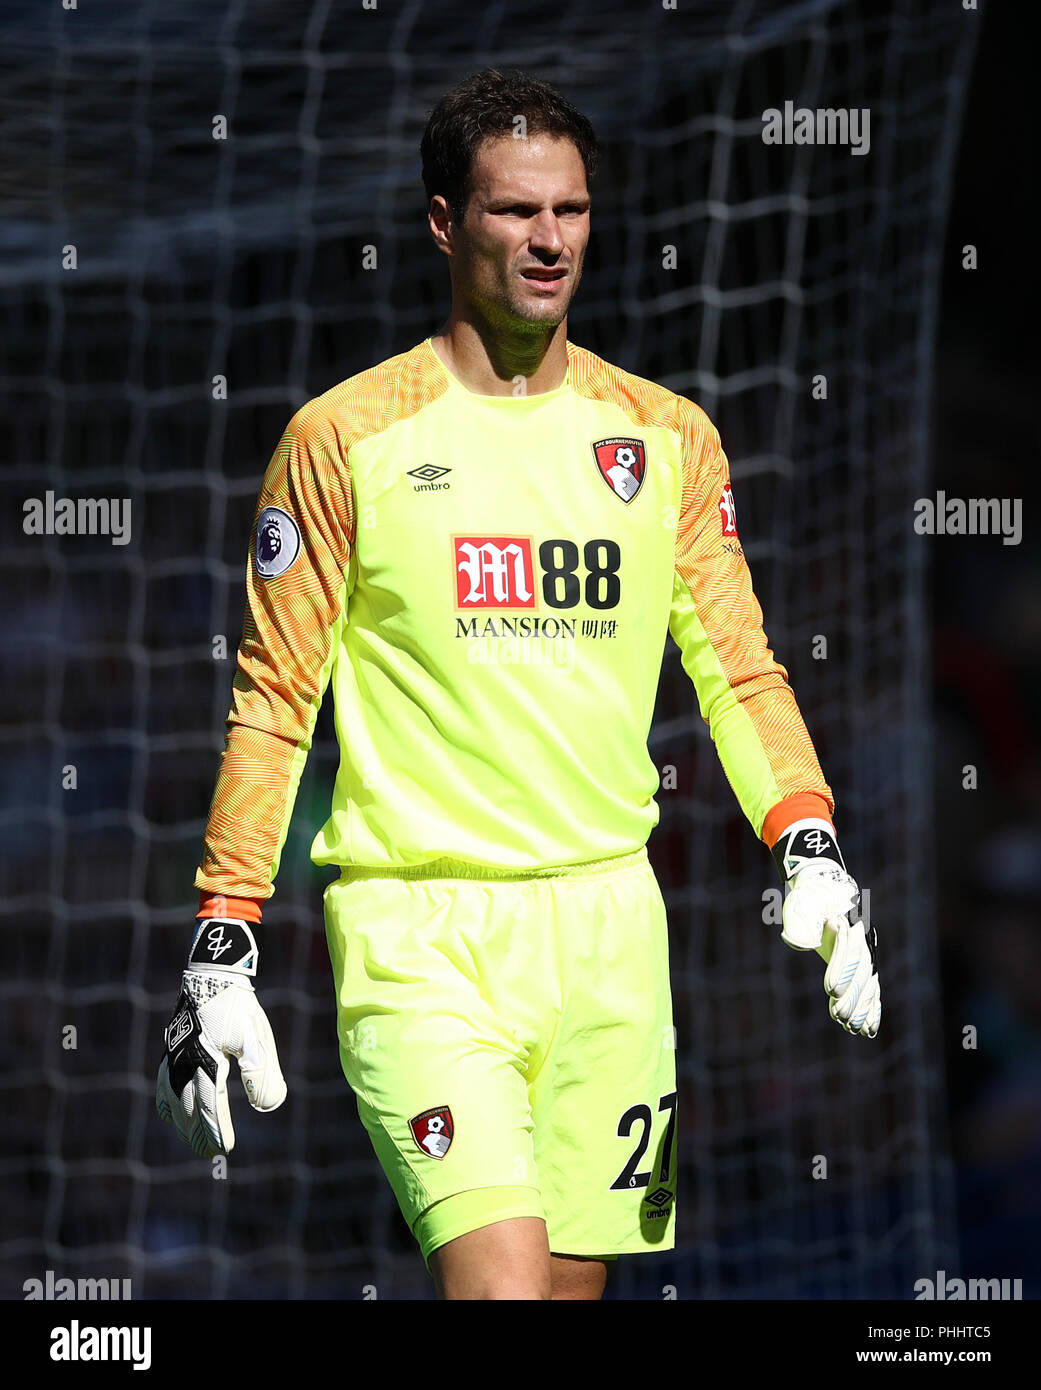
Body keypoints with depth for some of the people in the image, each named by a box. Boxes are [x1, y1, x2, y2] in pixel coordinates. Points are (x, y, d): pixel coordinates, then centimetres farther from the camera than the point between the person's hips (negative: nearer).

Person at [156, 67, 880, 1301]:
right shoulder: (343, 438, 0)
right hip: (419, 935, -4)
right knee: (500, 1283, -21)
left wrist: (810, 849, -7)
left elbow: (736, 669, 10)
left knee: (577, 1280, 7)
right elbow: (272, 701, 2)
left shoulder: (666, 438, 10)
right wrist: (222, 948, -2)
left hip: (609, 925, 4)